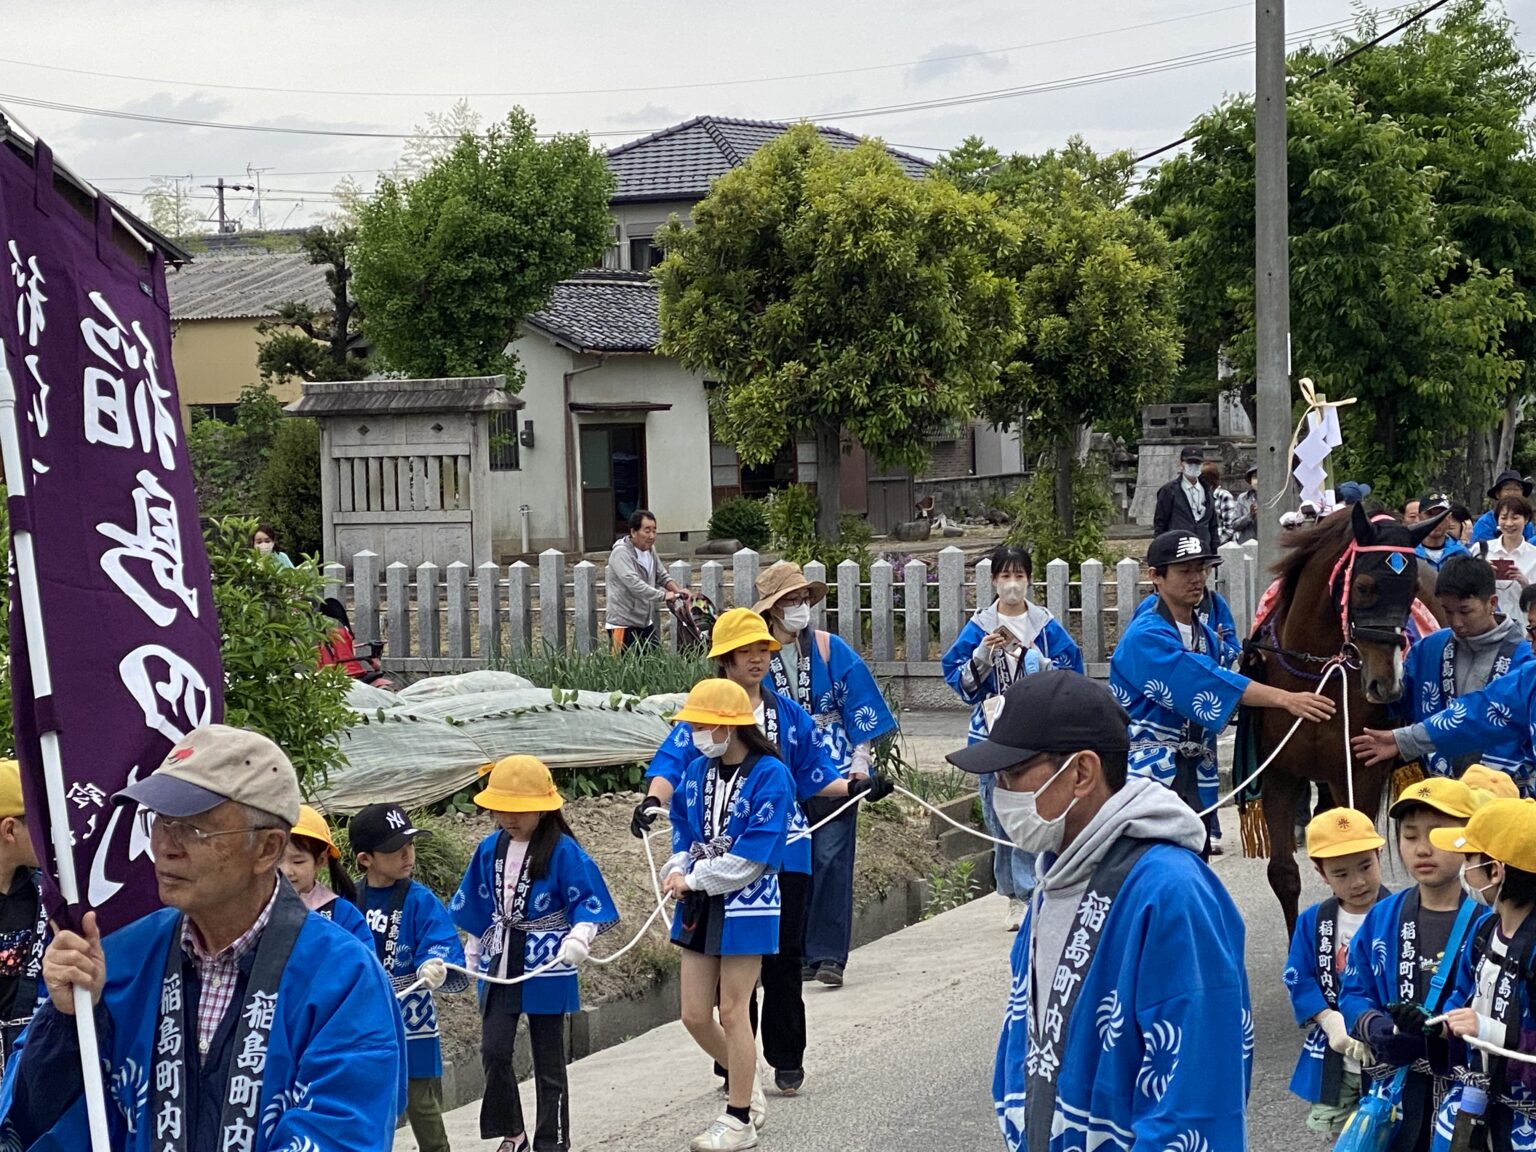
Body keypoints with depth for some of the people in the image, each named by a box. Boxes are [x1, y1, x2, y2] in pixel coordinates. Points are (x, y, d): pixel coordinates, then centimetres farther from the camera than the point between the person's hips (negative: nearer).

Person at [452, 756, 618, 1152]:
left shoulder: (563, 850, -13)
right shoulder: (490, 848, 4)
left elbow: (588, 901, -13)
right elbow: (477, 907, 15)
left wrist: (578, 937, -31)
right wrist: (471, 956, 18)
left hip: (546, 966, -4)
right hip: (500, 964, 4)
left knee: (548, 1059, 5)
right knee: (493, 1050, -4)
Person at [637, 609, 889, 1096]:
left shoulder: (789, 714, 9)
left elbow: (813, 778, 14)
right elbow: (671, 763, -16)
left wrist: (856, 786, -1)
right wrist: (653, 800, -35)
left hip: (784, 850, 2)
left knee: (783, 957, 5)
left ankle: (787, 1060, 18)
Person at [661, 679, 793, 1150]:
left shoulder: (770, 775, -15)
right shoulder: (697, 770, 5)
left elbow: (753, 855, -18)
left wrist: (695, 879, -16)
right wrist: (677, 868, -5)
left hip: (746, 908, -7)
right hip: (698, 905, 7)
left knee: (733, 1012, 0)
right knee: (694, 1015, 9)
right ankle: (746, 1086, 33)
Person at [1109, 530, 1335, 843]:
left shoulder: (1207, 636, 14)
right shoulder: (1145, 637, -15)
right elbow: (1204, 681, -25)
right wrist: (1286, 699, -29)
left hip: (1194, 777, 8)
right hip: (1149, 772, -8)